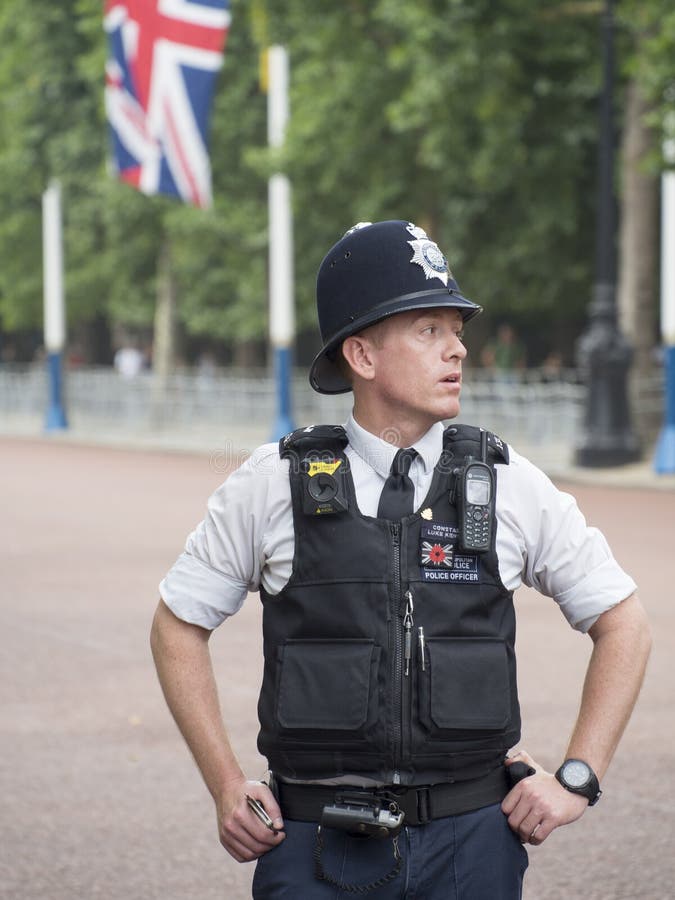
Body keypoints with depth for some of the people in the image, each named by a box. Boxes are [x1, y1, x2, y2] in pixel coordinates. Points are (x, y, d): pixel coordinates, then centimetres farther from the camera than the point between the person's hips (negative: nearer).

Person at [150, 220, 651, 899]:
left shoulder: (511, 486, 2)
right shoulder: (273, 485, -1)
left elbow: (621, 621, 10)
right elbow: (178, 625, 8)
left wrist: (577, 781, 2)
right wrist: (226, 788, 2)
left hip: (473, 842, 1)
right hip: (319, 844, -1)